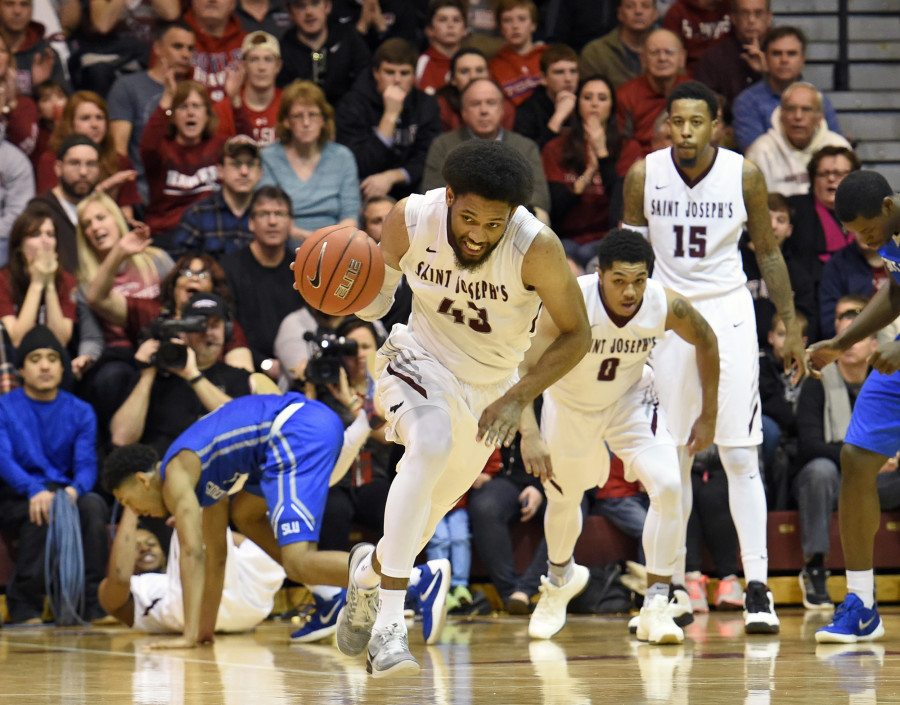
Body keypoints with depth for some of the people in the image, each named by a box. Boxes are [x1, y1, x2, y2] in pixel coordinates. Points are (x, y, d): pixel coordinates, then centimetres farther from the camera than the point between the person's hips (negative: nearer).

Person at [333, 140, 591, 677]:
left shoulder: (536, 246, -29)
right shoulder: (412, 220, -24)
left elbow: (576, 334, -18)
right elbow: (376, 299, -7)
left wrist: (519, 398, -28)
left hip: (490, 385, 2)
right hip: (421, 357, -2)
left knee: (435, 503, 17)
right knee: (432, 445, -34)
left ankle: (370, 568, 53)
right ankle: (389, 621, -35)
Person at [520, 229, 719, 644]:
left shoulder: (667, 306, -28)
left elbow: (706, 342, -6)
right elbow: (524, 367, -39)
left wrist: (708, 416, -2)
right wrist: (529, 435, -53)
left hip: (630, 400, 1)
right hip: (570, 404, -1)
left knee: (668, 487, -21)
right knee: (564, 499, 18)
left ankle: (655, 606, -10)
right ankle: (559, 578, 52)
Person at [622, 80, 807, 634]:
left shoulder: (744, 176, -7)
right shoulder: (644, 175, -5)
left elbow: (768, 251, 5)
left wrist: (792, 327, 4)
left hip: (728, 315, -1)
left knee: (741, 456, -8)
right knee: (672, 459, 5)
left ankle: (758, 588, -10)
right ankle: (674, 587, 14)